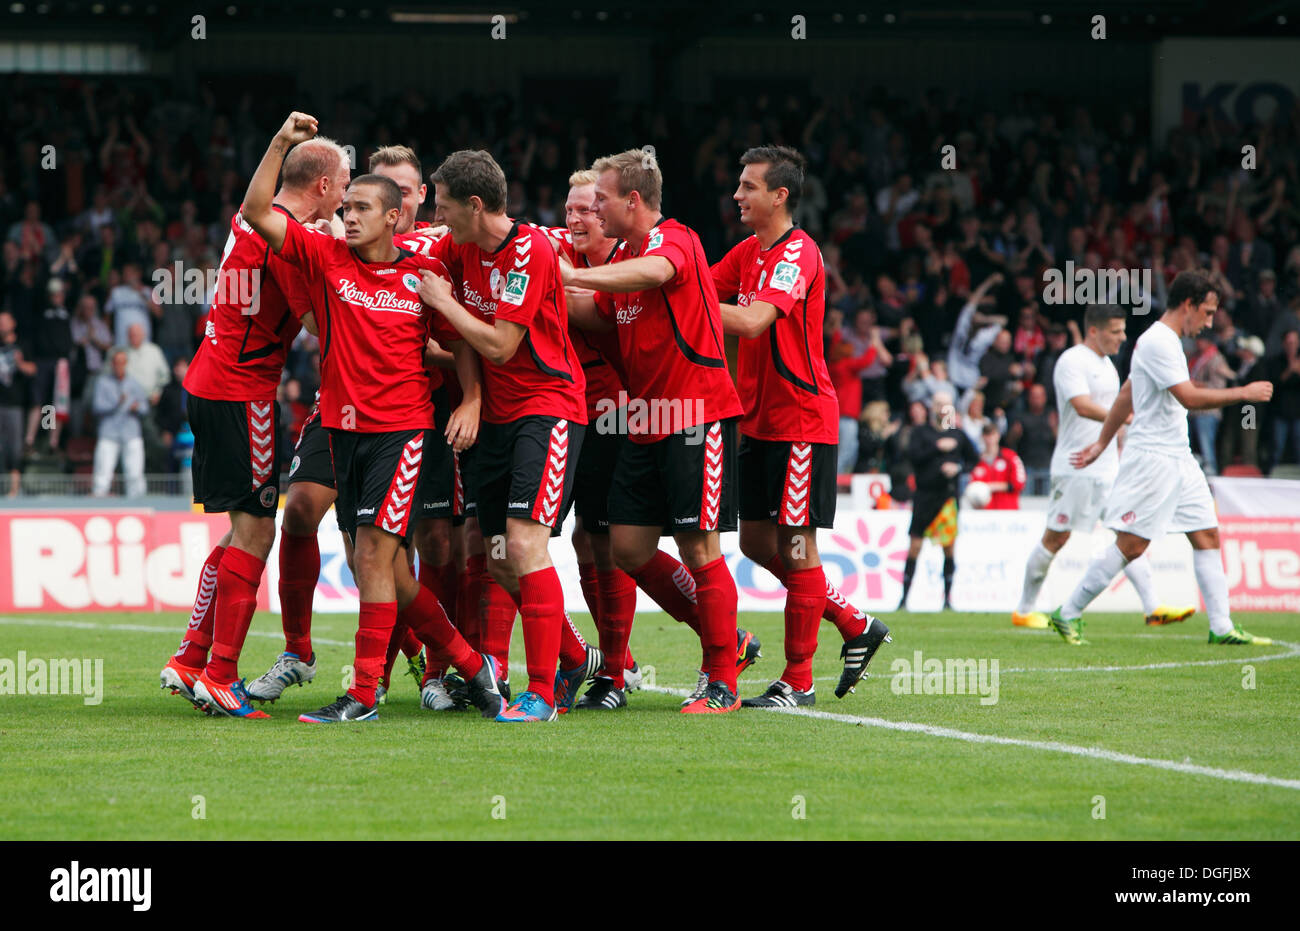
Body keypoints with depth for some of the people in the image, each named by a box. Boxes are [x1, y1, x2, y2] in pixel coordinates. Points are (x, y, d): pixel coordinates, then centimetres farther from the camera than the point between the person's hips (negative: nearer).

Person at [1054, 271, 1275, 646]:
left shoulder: (1166, 341, 16)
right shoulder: (1157, 342, -16)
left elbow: (1126, 394, 24)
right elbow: (1190, 397, -24)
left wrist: (1102, 442, 28)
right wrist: (1244, 393, -17)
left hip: (1179, 460, 10)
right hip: (1151, 458, -10)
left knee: (1207, 536, 3)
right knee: (1131, 545, -8)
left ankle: (1221, 627, 2)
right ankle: (1068, 615, 2)